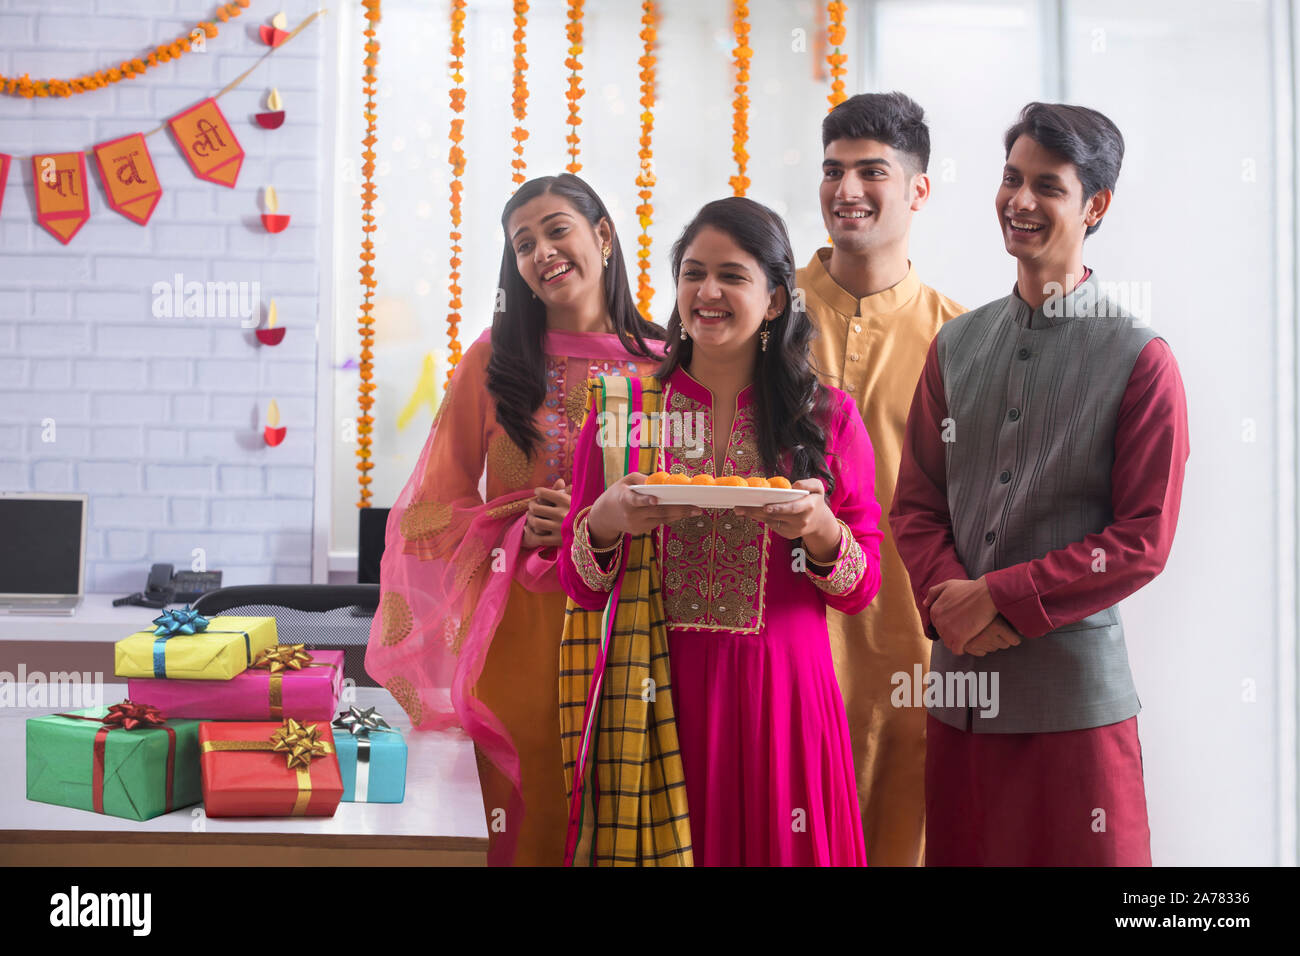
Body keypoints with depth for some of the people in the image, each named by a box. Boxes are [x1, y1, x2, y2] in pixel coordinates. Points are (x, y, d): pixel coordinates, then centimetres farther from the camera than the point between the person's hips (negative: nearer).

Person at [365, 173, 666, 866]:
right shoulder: (493, 360, 2)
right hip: (517, 635, 0)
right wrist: (521, 522, -13)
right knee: (521, 821, 8)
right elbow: (428, 512, 3)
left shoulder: (661, 367, 2)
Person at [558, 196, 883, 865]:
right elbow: (579, 585, 4)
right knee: (654, 846, 6)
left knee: (773, 844, 7)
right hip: (652, 698, 0)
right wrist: (604, 524, -16)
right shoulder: (622, 409, 4)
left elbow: (862, 588, 3)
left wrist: (820, 531, -17)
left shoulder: (826, 416, 3)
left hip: (778, 697, 0)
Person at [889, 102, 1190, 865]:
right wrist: (947, 600, -9)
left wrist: (1000, 598, -12)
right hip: (960, 685, 4)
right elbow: (916, 503, 8)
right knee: (959, 851, 14)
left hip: (1076, 693, -4)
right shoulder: (957, 346, 8)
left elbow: (1144, 539, -8)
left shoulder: (1141, 359, -6)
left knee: (1078, 852, 7)